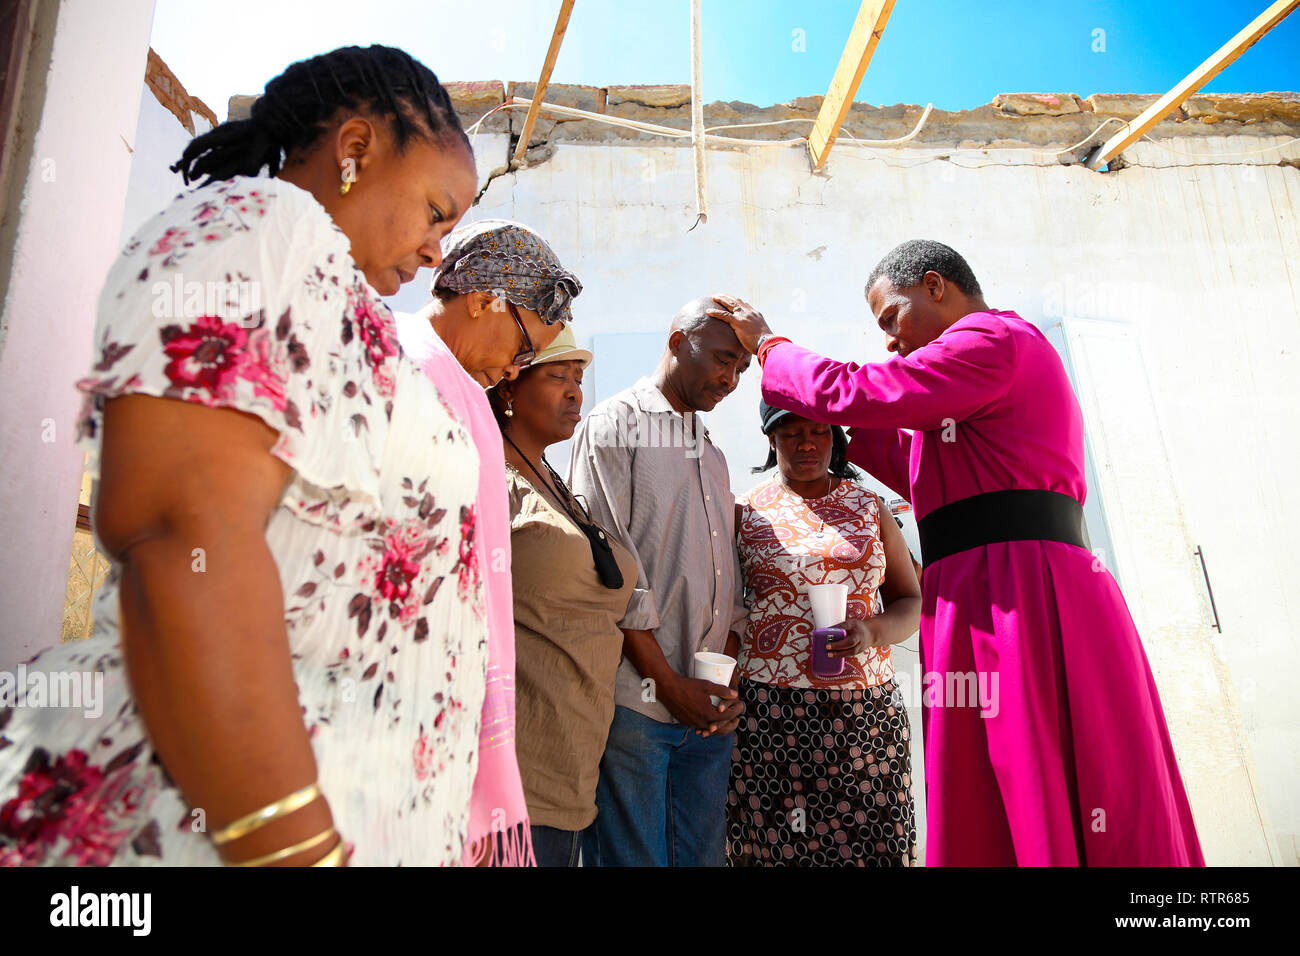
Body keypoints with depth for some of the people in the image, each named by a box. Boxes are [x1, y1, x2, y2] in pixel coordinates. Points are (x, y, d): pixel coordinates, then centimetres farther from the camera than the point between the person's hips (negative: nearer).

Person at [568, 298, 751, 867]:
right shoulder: (615, 425, -2)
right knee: (631, 856, 3)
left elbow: (728, 582, 17)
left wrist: (726, 681, 3)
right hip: (632, 701, -6)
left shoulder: (712, 455, 20)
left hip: (708, 708, 7)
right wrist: (671, 686, -11)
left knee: (703, 855, 13)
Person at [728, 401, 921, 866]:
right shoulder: (746, 511, 5)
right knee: (773, 845, 1)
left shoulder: (870, 508, 10)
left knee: (870, 844, 0)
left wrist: (872, 630, -10)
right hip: (768, 716, -1)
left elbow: (910, 601, 11)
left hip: (864, 711, 2)